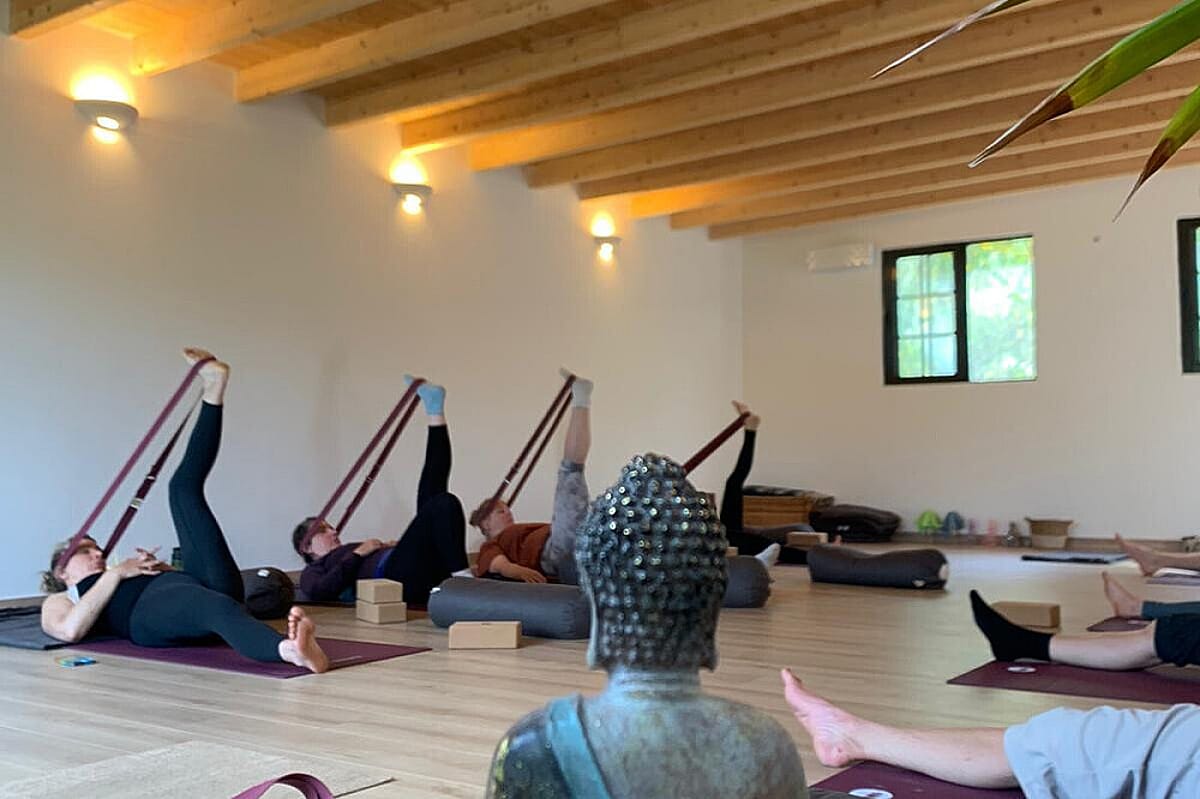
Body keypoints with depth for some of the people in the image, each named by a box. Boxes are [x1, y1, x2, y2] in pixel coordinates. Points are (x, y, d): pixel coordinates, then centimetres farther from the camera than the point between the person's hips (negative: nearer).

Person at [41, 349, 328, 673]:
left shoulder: (125, 577, 46)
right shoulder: (58, 602, 31)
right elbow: (70, 629, 3)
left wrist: (161, 568, 16)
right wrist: (114, 573, 7)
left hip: (209, 588, 6)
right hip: (149, 611, -6)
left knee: (184, 487, 7)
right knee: (218, 606, -42)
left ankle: (213, 392, -13)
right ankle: (290, 649, -74)